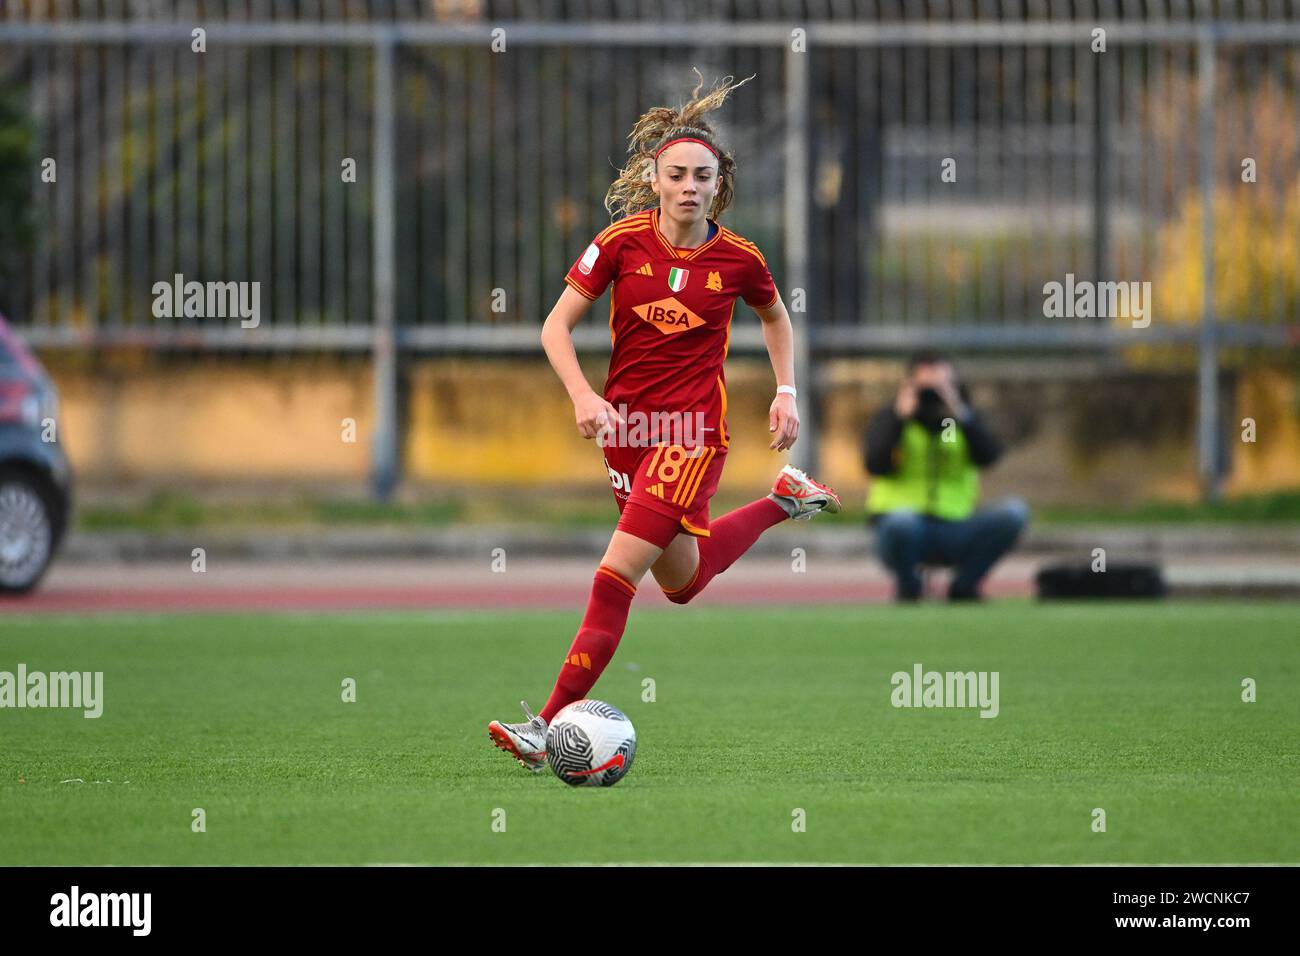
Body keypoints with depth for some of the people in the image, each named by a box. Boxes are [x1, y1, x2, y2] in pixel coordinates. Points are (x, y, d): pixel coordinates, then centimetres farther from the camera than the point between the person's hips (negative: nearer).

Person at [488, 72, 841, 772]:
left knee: (619, 571, -17)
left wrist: (786, 391, 6)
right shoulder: (623, 240, -6)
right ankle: (781, 502, 45)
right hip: (627, 424, 4)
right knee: (682, 580, 20)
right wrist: (582, 395, -18)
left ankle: (550, 725, -17)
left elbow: (775, 317, 17)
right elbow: (557, 325, -3)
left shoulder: (738, 258, -6)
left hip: (694, 430, -4)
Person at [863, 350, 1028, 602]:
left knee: (1013, 511, -21)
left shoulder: (965, 421, 12)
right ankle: (907, 588, -6)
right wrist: (900, 417, -15)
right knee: (900, 521, -40)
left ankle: (963, 588, -3)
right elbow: (875, 465, -13)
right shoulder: (888, 419, 5)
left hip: (954, 529, 3)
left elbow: (989, 457, -8)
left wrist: (961, 414, -18)